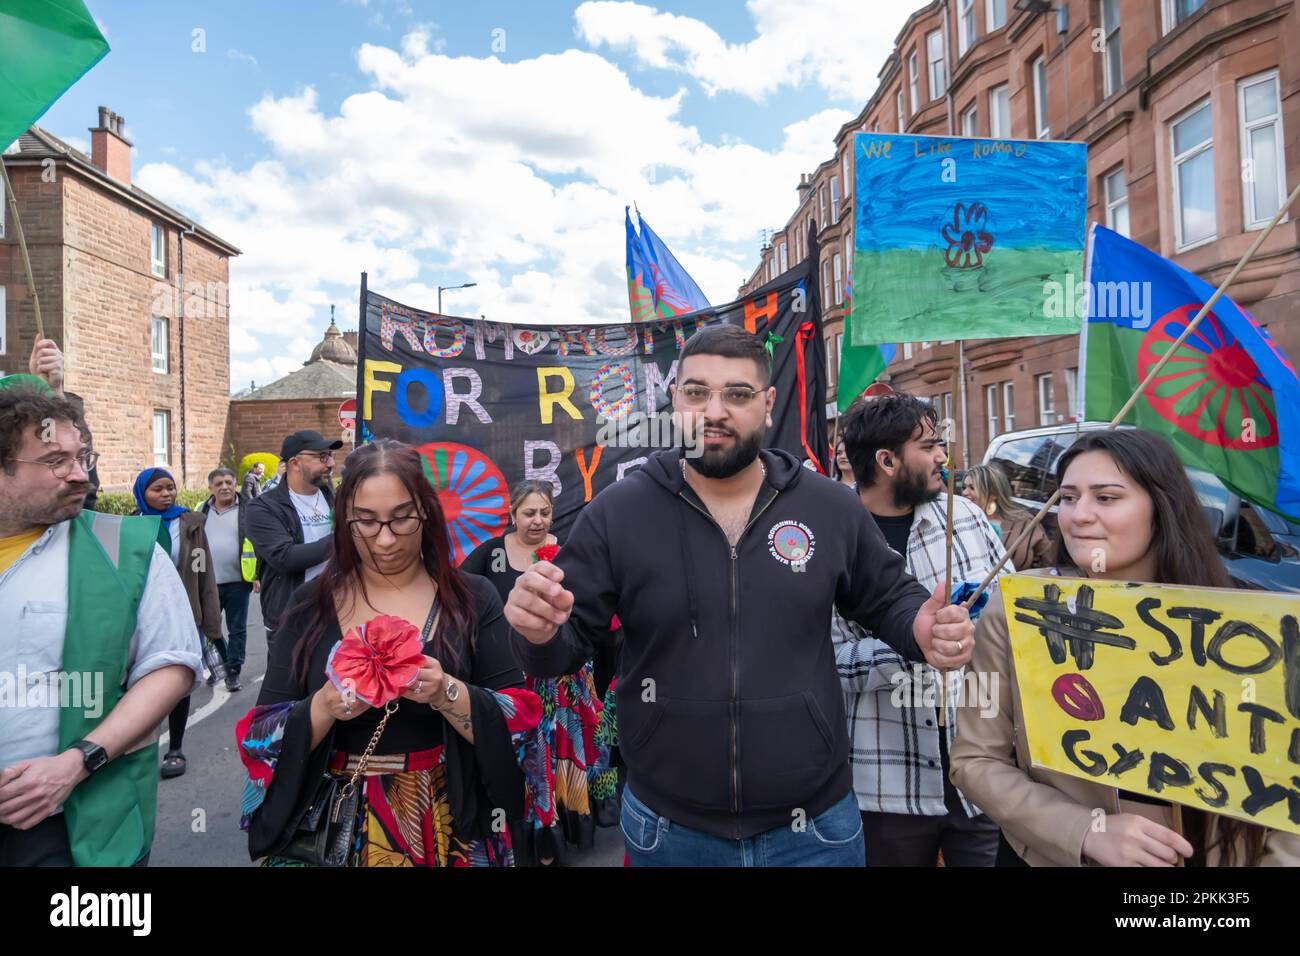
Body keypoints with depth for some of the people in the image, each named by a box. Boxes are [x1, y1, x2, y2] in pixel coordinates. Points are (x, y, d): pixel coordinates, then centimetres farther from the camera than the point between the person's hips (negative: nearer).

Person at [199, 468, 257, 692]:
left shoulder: (247, 511, -3)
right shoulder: (202, 512, 7)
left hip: (237, 582, -3)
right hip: (207, 582, 3)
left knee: (237, 629, 5)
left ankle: (233, 672, 17)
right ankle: (224, 660, 34)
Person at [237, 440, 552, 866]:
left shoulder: (472, 599, -8)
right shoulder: (312, 604, -3)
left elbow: (520, 724, -10)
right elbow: (262, 737, -4)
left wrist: (448, 694, -26)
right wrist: (324, 707, -23)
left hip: (450, 826, -1)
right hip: (339, 828, 1)